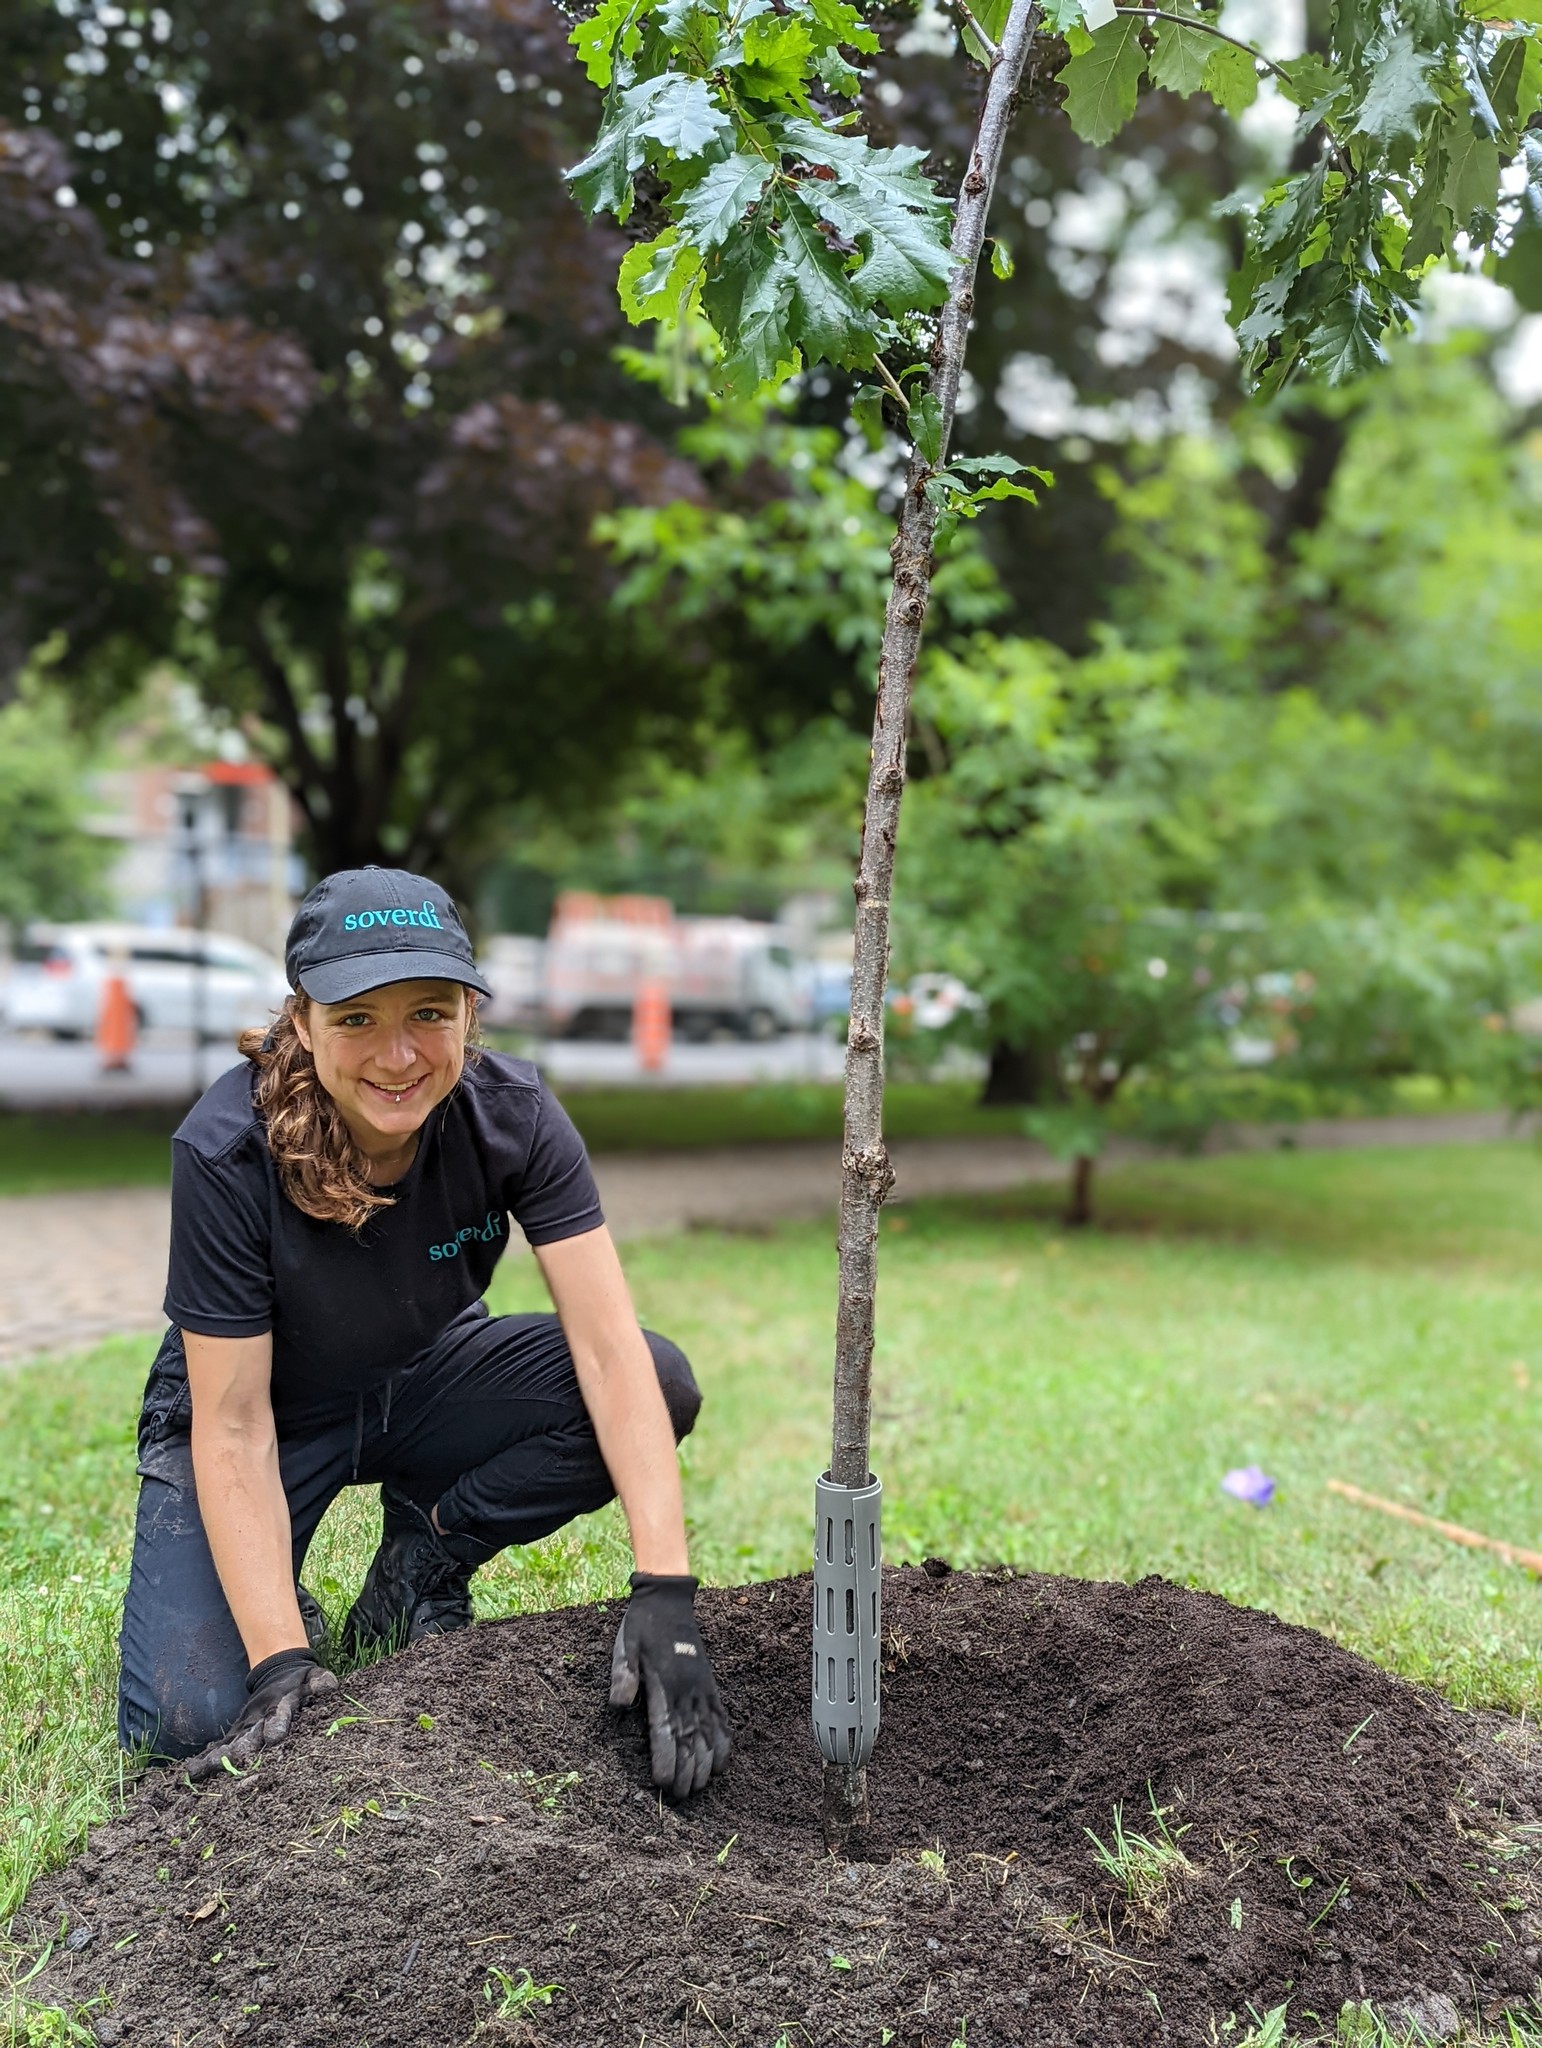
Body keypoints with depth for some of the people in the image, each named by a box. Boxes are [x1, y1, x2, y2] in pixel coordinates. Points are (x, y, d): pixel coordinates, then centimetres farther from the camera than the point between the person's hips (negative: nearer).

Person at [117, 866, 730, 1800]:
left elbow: (610, 1346, -28)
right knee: (192, 1720, -25)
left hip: (418, 1387, 3)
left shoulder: (511, 1113, -23)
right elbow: (233, 1428, -26)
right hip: (270, 1415, -3)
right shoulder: (228, 1152, -30)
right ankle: (278, 1610, 11)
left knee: (663, 1385, -23)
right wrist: (280, 1660, -34)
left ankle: (420, 1565, -1)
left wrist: (665, 1593, -37)